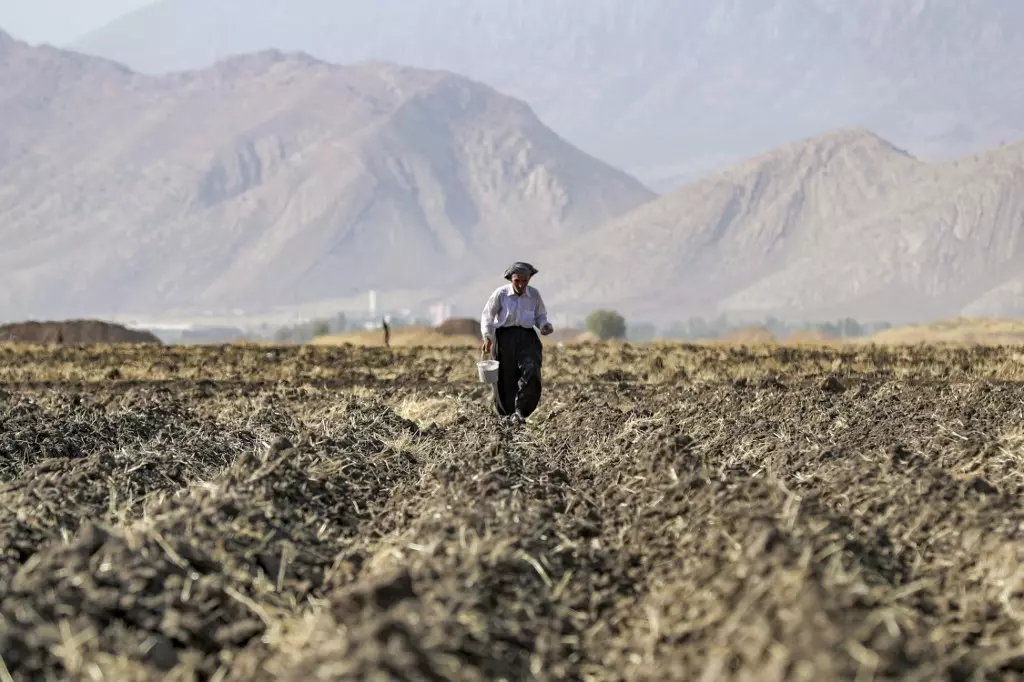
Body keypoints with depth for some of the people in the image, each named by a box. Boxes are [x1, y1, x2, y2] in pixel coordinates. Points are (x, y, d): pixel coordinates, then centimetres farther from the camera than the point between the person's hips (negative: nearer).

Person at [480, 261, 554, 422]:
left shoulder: (534, 295, 3)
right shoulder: (500, 294, -5)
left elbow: (540, 315, 18)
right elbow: (487, 316, 1)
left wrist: (544, 325, -5)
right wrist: (487, 337, -11)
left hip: (527, 337, 2)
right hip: (505, 336, -2)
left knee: (531, 373, -19)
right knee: (505, 379, 2)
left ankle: (521, 411, -14)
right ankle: (506, 414, 20)